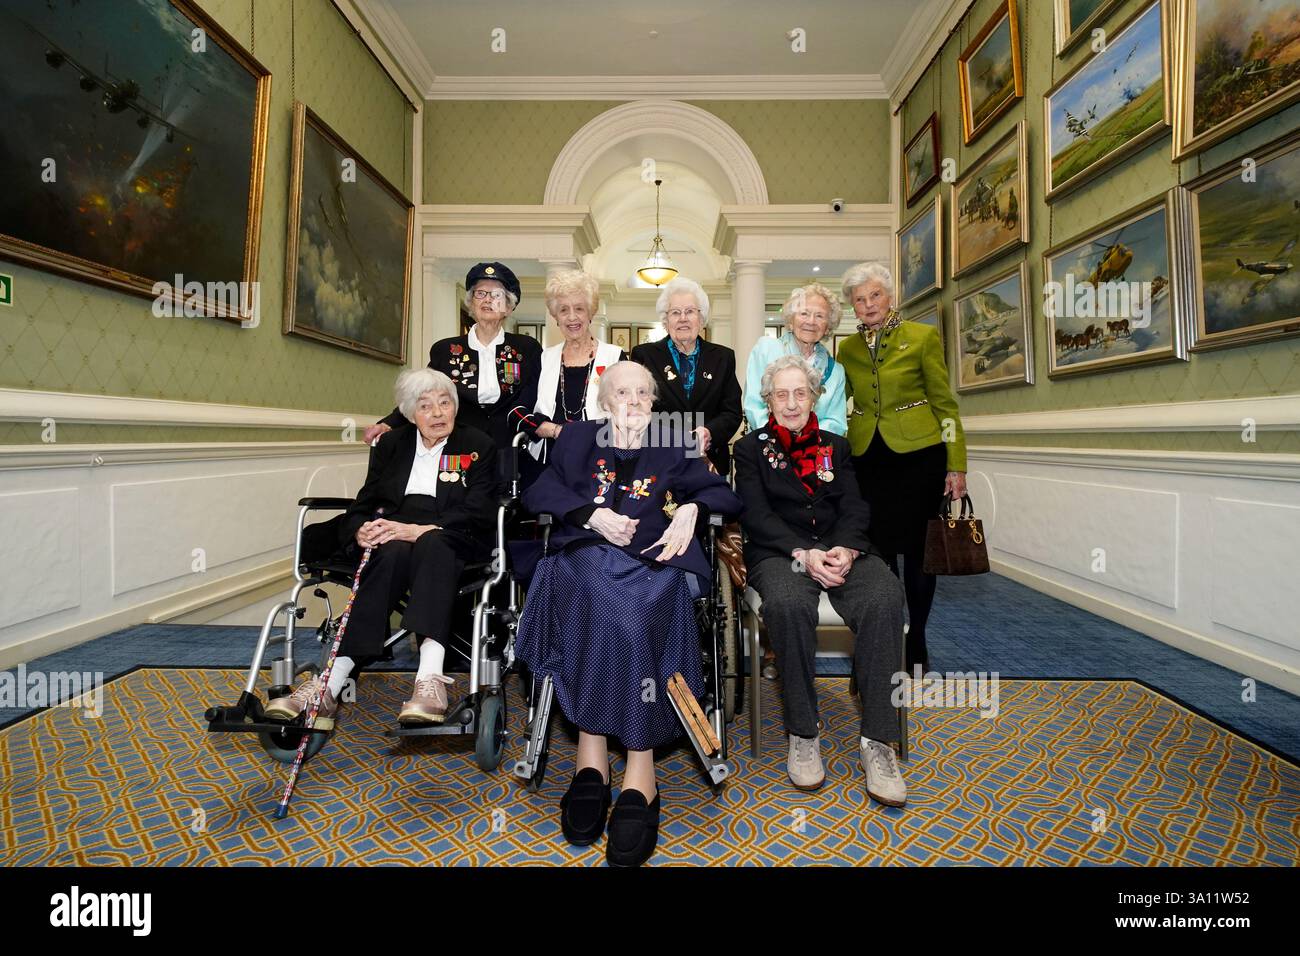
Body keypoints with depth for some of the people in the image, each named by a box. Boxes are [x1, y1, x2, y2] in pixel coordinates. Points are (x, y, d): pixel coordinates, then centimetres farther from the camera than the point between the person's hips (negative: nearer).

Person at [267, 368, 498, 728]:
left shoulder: (478, 445, 7)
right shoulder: (390, 444, 18)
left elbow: (478, 513, -5)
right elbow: (363, 505, 12)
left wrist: (420, 530, -20)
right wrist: (362, 531, -13)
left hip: (450, 542, -2)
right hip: (393, 538, 2)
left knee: (430, 545, -37)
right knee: (393, 554, -34)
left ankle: (429, 679, -50)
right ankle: (328, 687, -40)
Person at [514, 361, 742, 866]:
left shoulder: (673, 445, 24)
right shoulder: (579, 436, 24)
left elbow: (724, 494, 18)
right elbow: (539, 491, 10)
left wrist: (692, 507, -4)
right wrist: (592, 514, -5)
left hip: (654, 556, 1)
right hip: (587, 550, 0)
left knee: (633, 611, -34)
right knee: (601, 596, -35)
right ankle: (639, 774, -33)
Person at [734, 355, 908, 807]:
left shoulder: (836, 446, 21)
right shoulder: (750, 448, 12)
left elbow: (855, 507, 9)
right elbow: (756, 515, -1)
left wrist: (845, 549, -13)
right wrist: (803, 554, -17)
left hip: (840, 548, 3)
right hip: (779, 552, -2)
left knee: (884, 597, -30)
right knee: (788, 603, -37)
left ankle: (877, 739, -22)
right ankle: (803, 733, -19)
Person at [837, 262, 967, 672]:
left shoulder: (923, 337, 1)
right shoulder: (848, 348, 10)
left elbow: (944, 403, 0)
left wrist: (956, 465, -5)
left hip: (918, 454, -2)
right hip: (867, 457, 3)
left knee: (917, 549, 4)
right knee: (879, 548, 5)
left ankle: (916, 642, 20)